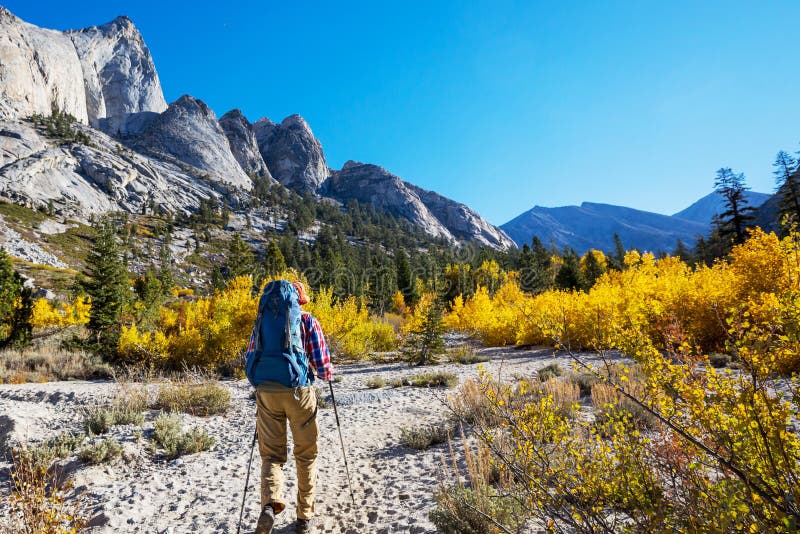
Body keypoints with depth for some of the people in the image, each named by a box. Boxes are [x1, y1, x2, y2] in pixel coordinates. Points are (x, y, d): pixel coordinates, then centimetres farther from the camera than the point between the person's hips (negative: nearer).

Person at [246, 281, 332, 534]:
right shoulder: (307, 320, -3)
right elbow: (322, 366, -7)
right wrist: (329, 373, 16)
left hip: (267, 393, 2)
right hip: (299, 392, -2)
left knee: (271, 454, 13)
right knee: (306, 455, 14)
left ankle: (270, 504, -12)